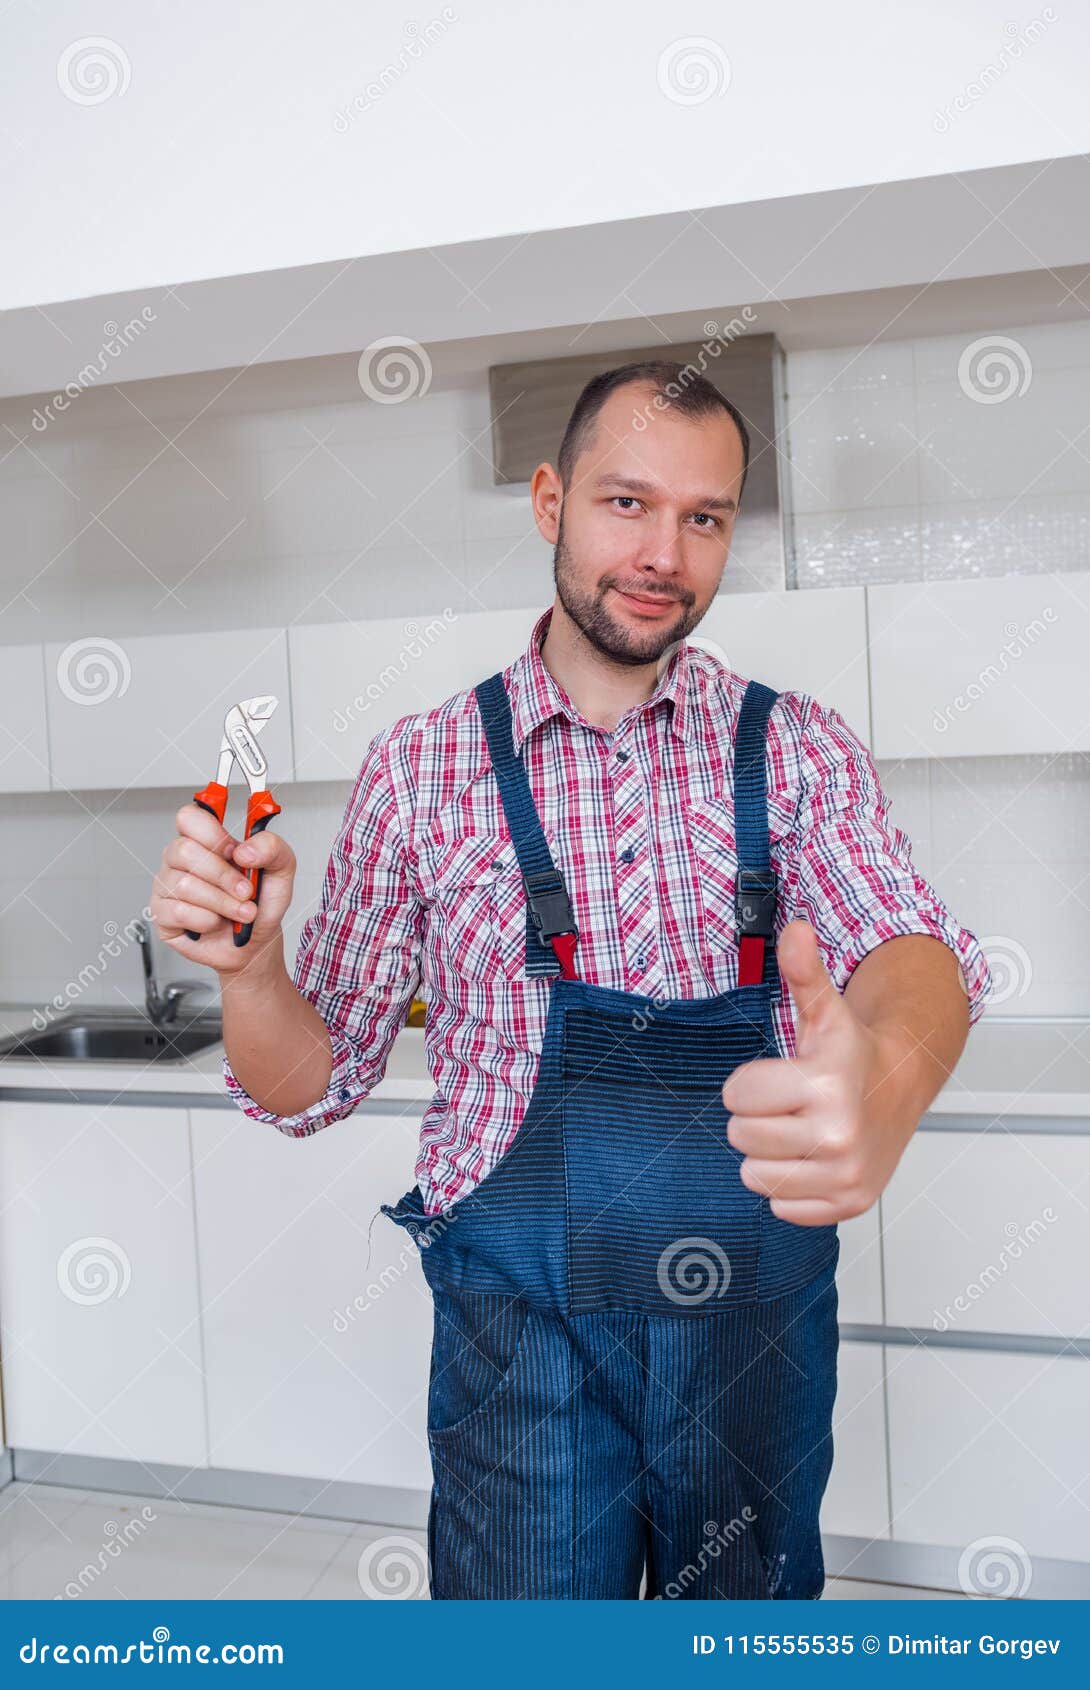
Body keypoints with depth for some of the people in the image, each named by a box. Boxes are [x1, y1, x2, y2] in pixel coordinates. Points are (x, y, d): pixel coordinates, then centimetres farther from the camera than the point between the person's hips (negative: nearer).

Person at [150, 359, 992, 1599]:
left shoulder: (795, 747, -1)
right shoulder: (420, 767, -3)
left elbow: (907, 942, -18)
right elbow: (313, 1084, 0)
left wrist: (889, 1080, -42)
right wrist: (247, 964, -22)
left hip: (760, 1312, 2)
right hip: (520, 1316, -1)